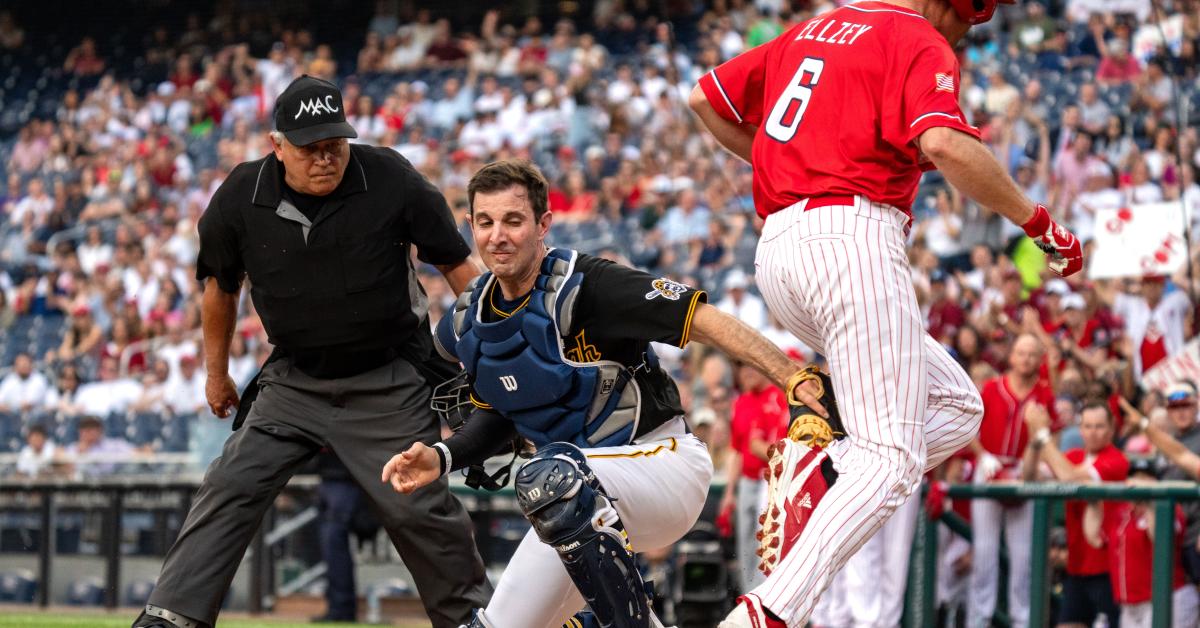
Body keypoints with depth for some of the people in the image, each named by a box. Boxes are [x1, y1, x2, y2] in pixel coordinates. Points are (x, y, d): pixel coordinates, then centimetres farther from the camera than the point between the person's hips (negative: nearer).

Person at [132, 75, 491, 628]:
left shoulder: (391, 182, -16)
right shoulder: (240, 199, -10)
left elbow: (456, 264, -5)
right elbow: (220, 286, 9)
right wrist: (216, 372, 19)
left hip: (388, 383, -2)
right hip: (294, 380, 2)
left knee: (420, 507, -7)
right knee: (230, 490, -7)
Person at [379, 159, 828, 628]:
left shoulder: (585, 285, -18)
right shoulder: (466, 327, 4)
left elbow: (706, 322, -23)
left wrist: (796, 380, -33)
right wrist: (443, 457, 3)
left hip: (664, 463, -8)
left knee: (548, 477, -38)